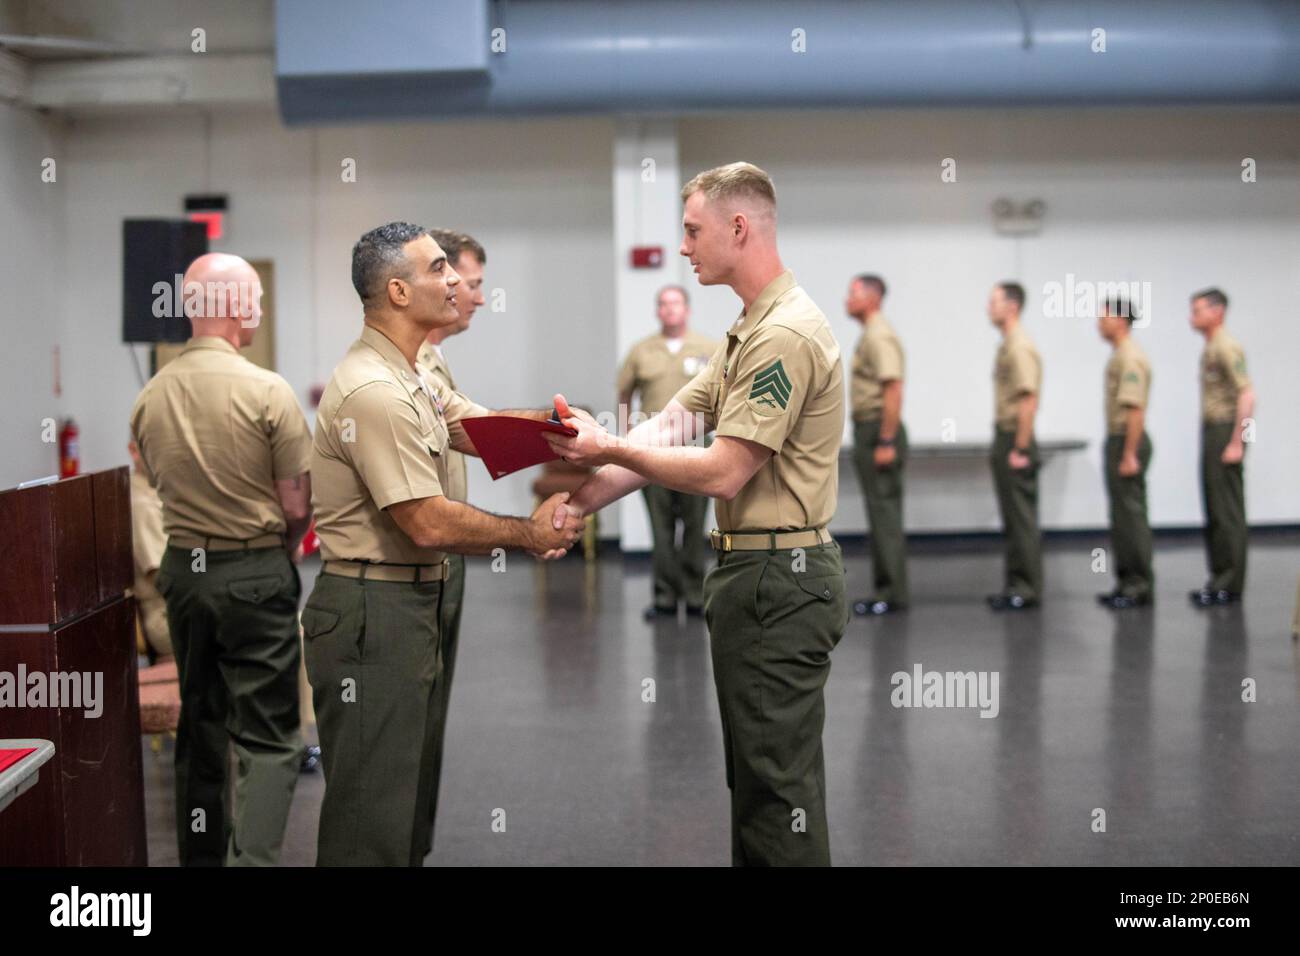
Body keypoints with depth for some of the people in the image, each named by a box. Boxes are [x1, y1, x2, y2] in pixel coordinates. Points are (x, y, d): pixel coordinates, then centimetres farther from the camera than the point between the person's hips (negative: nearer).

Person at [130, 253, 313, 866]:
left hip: (181, 569, 6)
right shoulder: (268, 392, -16)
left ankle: (201, 854, 25)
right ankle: (253, 856, -11)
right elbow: (298, 506, -11)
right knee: (266, 735, -1)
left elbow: (160, 486, 12)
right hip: (256, 572, -6)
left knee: (199, 722, 17)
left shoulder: (149, 397, 1)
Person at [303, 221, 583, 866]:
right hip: (373, 613, -11)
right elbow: (430, 524, -21)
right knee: (372, 817, -3)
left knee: (410, 802, 19)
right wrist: (529, 535, -10)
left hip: (414, 606, 11)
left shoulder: (410, 377, 15)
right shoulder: (374, 391, -20)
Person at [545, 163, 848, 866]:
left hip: (777, 581, -11)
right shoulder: (748, 332, 16)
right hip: (754, 571, 11)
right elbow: (671, 426, 10)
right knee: (755, 775, 19)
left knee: (778, 784, -3)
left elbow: (722, 472, -21)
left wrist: (611, 449, -13)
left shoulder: (785, 335, -19)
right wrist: (585, 497, -2)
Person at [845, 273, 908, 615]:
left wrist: (886, 442, -25)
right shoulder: (870, 334, 17)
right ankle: (885, 590, 16)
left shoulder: (880, 337, -15)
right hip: (869, 431, 10)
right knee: (880, 513, 11)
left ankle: (892, 594, -4)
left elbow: (893, 389, -23)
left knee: (885, 513, -7)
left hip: (879, 432, -10)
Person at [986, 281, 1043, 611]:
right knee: (1012, 518, 12)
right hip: (1004, 437, 10)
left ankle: (1027, 589, -1)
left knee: (1022, 518, -5)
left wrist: (1019, 450, -22)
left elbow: (1028, 401, -22)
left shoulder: (1020, 347, -16)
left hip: (1015, 439, -10)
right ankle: (1015, 584, 17)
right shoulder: (1007, 346, 15)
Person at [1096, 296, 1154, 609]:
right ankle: (1127, 582, 17)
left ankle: (1140, 586, -3)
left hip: (1128, 442, -10)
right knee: (1122, 516, 12)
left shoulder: (1130, 358, -17)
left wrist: (1130, 455, -24)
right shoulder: (1120, 355, 15)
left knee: (1131, 515, -7)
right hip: (1117, 441, 10)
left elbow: (1135, 409, -23)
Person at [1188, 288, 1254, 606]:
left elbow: (1247, 395, -21)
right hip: (1211, 434, 10)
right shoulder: (1210, 348, 16)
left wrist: (1236, 443, -23)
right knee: (1214, 511, 11)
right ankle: (1219, 579, 16)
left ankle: (1230, 584, -3)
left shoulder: (1226, 347, -14)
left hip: (1225, 434, -10)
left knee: (1227, 511, -6)